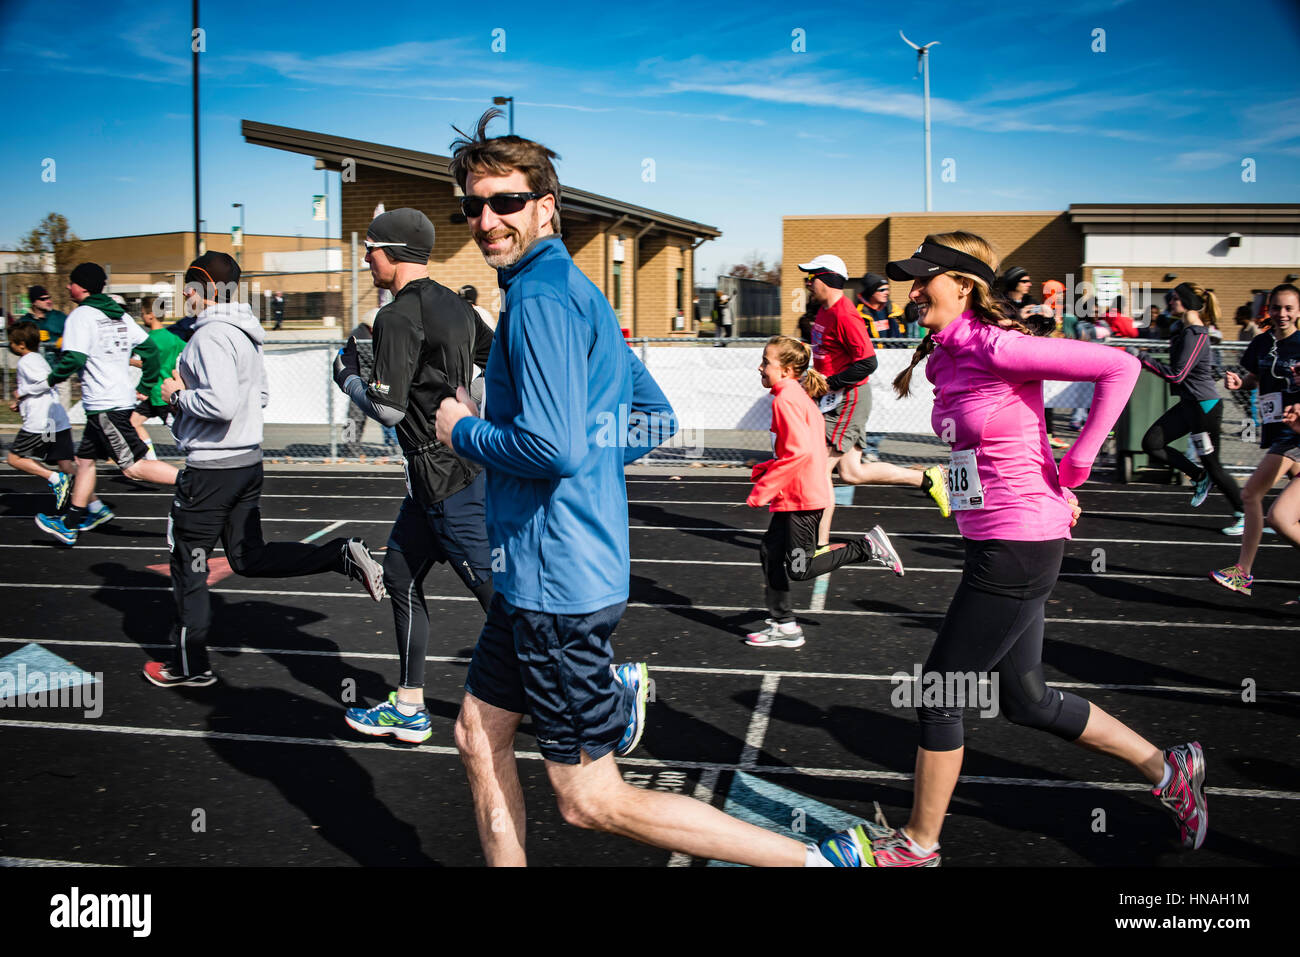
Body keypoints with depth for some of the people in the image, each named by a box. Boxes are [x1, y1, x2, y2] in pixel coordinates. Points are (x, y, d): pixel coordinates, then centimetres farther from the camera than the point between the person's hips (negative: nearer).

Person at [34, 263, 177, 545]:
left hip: (105, 407, -9)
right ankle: (70, 524, 22)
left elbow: (73, 358, -20)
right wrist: (145, 387, 20)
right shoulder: (119, 315, 13)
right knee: (85, 459, 15)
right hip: (122, 399, 9)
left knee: (134, 466, -10)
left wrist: (53, 377, -1)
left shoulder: (82, 314, -11)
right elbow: (150, 350, 14)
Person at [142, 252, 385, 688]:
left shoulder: (211, 335, -18)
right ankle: (343, 556, 0)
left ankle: (190, 665, 18)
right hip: (249, 460, 9)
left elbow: (221, 403, -29)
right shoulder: (245, 334, 12)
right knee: (250, 558, 15)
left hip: (212, 468, -9)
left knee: (189, 563, 7)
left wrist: (179, 394, -12)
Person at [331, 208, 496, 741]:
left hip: (445, 479, -10)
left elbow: (387, 409, -19)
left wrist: (348, 377, -2)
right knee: (401, 576, 17)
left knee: (496, 590, -4)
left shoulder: (397, 318, -16)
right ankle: (409, 709, 25)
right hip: (465, 459, 10)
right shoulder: (455, 306, 11)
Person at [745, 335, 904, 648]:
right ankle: (784, 626, 17)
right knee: (770, 553, 11)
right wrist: (768, 468, 12)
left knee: (799, 569, -4)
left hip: (801, 497, -10)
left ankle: (867, 547, 3)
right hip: (793, 496, 10)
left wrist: (764, 488, -22)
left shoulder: (786, 399, -17)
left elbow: (800, 450, -27)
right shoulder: (800, 396, 13)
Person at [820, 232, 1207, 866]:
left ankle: (917, 844, 19)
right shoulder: (948, 357, 10)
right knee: (1027, 700, 19)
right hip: (992, 544, 10)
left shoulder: (996, 346, -16)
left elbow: (1119, 367, -18)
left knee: (939, 693, 1)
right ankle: (1168, 771, 35)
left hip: (1018, 548, -10)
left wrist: (1073, 467, -16)